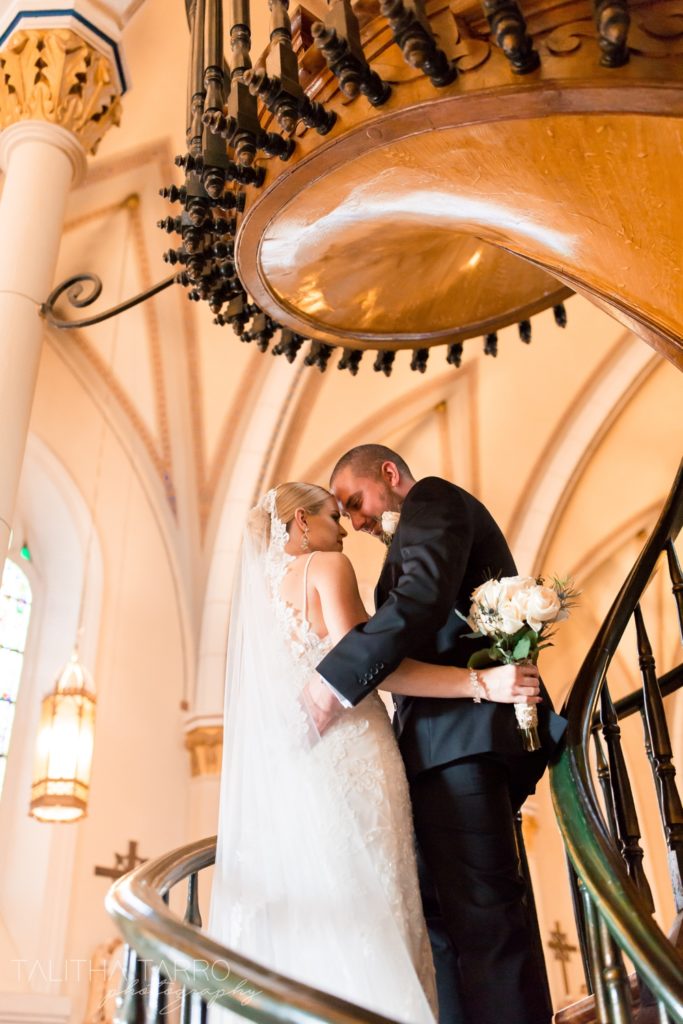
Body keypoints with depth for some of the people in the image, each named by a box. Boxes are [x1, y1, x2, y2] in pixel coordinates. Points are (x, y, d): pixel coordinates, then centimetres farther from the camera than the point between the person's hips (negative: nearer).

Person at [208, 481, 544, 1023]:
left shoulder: (262, 586, 21)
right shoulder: (327, 566, -3)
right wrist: (482, 682, -19)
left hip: (282, 773, 8)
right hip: (346, 763, -8)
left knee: (301, 927, 6)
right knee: (365, 914, -8)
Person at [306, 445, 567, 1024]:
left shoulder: (432, 499, 1)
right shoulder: (424, 527, 31)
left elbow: (422, 598, -19)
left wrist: (335, 680, -23)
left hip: (459, 738, -10)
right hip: (451, 744, 10)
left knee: (480, 916, -11)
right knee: (443, 917, 9)